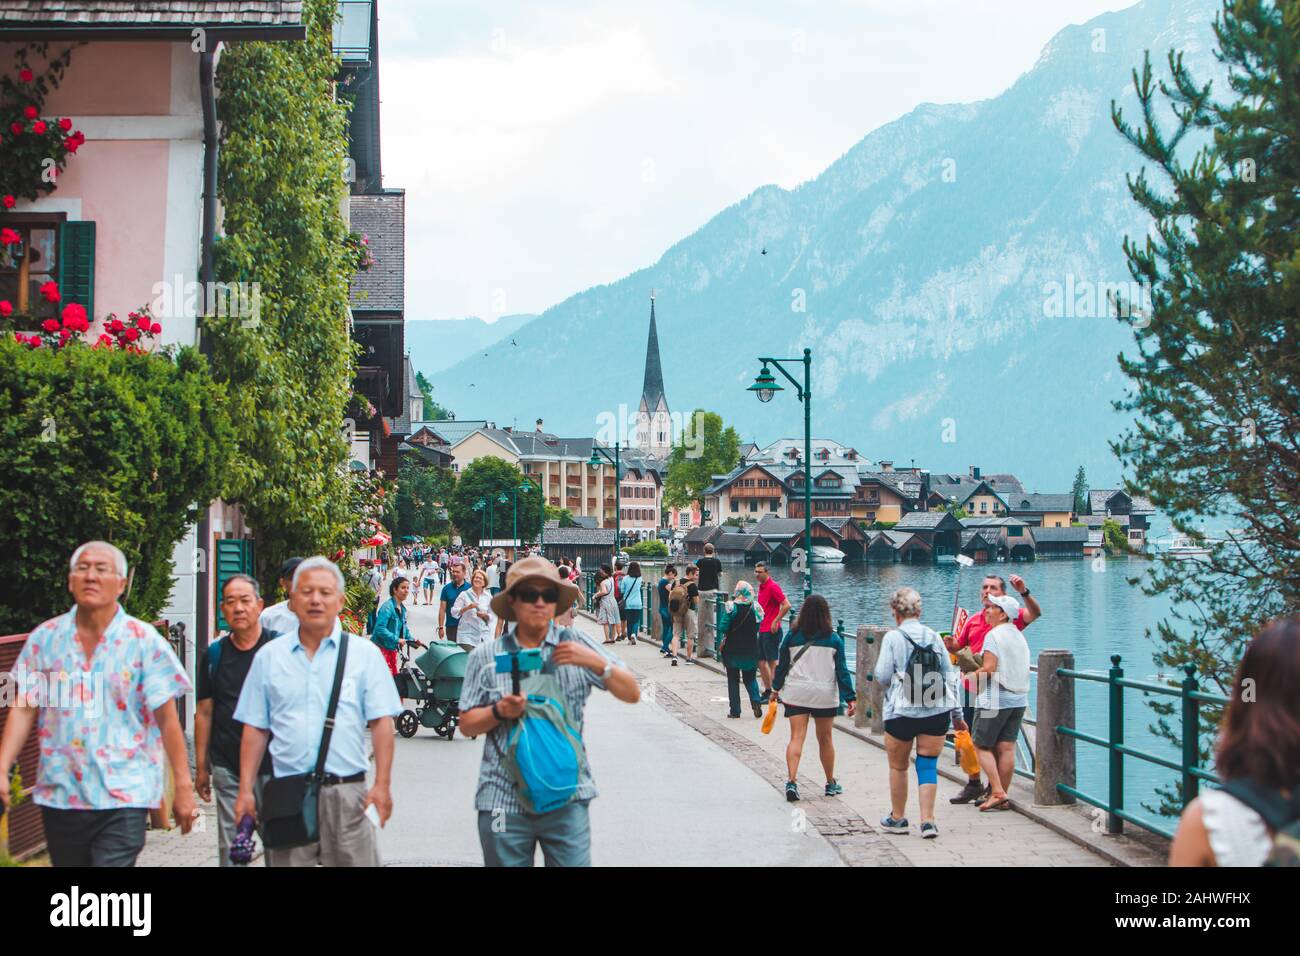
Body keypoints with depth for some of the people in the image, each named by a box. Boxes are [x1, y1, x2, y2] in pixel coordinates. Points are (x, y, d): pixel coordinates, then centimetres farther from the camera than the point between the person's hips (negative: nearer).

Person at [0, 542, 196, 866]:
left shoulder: (145, 641, -3)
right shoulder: (44, 638, 5)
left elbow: (167, 720, -3)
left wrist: (183, 788, -5)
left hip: (124, 797, -3)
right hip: (59, 796, 3)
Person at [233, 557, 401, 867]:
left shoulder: (365, 653, 6)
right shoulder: (269, 656, 11)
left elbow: (381, 722, 1)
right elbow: (255, 729, 12)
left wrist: (382, 785, -7)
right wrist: (246, 791, 6)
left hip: (346, 792, -1)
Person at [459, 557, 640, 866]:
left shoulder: (575, 645, 4)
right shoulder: (486, 656, 5)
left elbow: (632, 694, 2)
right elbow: (467, 724, 8)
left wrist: (595, 662, -14)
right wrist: (499, 712, -11)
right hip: (504, 802, 1)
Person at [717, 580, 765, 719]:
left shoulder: (730, 607, -13)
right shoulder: (756, 608, -4)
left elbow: (723, 628, -15)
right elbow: (757, 627, 3)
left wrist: (720, 646, -2)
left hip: (732, 649, -2)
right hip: (751, 649, 3)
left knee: (733, 679, 9)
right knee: (750, 678, 16)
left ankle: (735, 710, 9)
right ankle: (756, 701, -7)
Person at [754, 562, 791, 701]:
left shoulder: (772, 586, -14)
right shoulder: (761, 586, 13)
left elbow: (786, 605, -20)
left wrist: (776, 622, -17)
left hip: (771, 631, -9)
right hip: (762, 630, 9)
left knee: (773, 662, -4)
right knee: (761, 662, 12)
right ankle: (767, 691, 20)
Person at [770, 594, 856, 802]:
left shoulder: (792, 637, 0)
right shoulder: (834, 639, -2)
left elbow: (782, 665, 7)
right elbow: (842, 670, -3)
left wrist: (776, 688, 21)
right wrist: (850, 698, 0)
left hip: (796, 693, 0)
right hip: (825, 695, 0)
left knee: (796, 737, -3)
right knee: (825, 739, 14)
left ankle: (792, 781, -20)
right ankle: (831, 784, 25)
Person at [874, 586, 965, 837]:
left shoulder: (893, 637, -7)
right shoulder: (934, 637, 5)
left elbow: (883, 676, -9)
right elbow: (950, 677, 7)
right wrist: (956, 713, 14)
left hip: (902, 713, -3)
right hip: (936, 713, 3)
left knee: (898, 767, 13)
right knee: (928, 765, 8)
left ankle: (898, 819, 25)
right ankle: (927, 821, 0)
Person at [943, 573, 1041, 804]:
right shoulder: (973, 620, 13)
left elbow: (1035, 614, -21)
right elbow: (958, 647, 22)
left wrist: (1024, 592, -36)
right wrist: (950, 644, -1)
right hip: (971, 687, 6)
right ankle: (974, 785, 24)